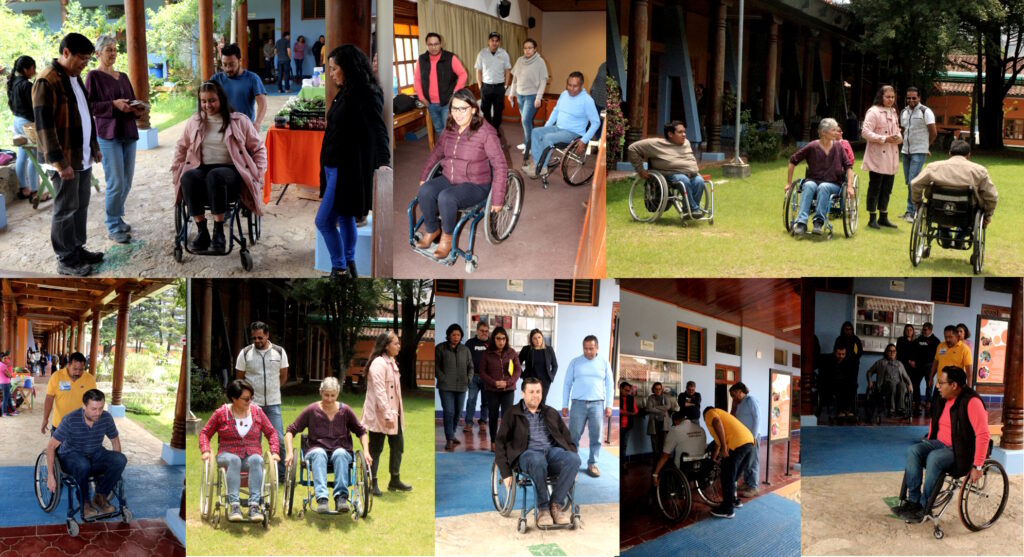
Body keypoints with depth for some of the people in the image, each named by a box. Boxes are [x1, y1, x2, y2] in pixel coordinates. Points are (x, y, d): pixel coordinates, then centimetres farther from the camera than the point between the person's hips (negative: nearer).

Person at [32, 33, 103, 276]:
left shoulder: (75, 77, 12)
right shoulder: (47, 82, -16)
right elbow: (44, 125, -20)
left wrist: (94, 146, 21)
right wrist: (60, 162, -22)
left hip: (82, 157, 8)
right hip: (65, 159, -8)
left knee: (81, 205, 15)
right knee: (66, 208, -2)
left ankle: (78, 248, 26)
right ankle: (66, 259, 6)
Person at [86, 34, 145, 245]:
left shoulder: (123, 76, 16)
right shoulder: (93, 76, -3)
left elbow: (132, 101, 20)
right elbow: (89, 105, -9)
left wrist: (138, 109, -2)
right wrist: (114, 105, -19)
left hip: (129, 133, 7)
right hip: (108, 134, -7)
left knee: (127, 181, 9)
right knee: (116, 182, -8)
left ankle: (116, 217, 27)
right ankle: (113, 227, 3)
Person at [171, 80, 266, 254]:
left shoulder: (239, 121, 9)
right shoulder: (194, 122, 18)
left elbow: (258, 148, 11)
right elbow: (181, 148, 28)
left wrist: (258, 174, -1)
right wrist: (176, 172, 15)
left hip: (231, 171, -3)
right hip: (202, 169, 3)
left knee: (214, 176, -40)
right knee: (188, 178, -34)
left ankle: (219, 232, -35)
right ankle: (201, 232, -30)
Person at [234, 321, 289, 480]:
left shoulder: (279, 352, 1)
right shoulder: (245, 353, -1)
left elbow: (283, 376, 12)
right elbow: (239, 379, 7)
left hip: (273, 403, 0)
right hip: (252, 404, 0)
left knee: (279, 440, -3)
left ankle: (282, 474, 8)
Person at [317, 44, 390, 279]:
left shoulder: (367, 96, -18)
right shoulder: (345, 93, 11)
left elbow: (378, 130, -30)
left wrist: (383, 161, -45)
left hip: (348, 169, -9)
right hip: (335, 167, 9)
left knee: (324, 221, -7)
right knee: (345, 218, 17)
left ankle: (340, 269, 5)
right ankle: (348, 265, 27)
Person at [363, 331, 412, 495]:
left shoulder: (391, 362, 13)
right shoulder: (378, 363, -17)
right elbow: (379, 391, -23)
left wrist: (396, 413, 17)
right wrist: (387, 415, -25)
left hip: (393, 413, 9)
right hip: (379, 415, -9)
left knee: (397, 445, 13)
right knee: (375, 449, 1)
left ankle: (395, 481, 25)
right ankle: (372, 483, 10)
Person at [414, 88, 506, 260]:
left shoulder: (485, 132, -17)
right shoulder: (450, 128, 3)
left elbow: (500, 166, -16)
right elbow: (437, 152, 19)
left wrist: (497, 199, -17)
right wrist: (423, 177, 16)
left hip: (475, 185, -5)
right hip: (448, 179, 6)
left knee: (446, 197, -34)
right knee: (425, 191, -25)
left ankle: (447, 237, -7)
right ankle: (431, 230, 0)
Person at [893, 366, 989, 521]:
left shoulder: (971, 402, -20)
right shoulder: (942, 398, 5)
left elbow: (983, 435, -24)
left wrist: (977, 466, -26)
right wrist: (928, 444, 16)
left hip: (961, 451, -8)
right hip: (940, 444, 8)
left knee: (934, 458, -34)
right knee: (913, 451, -18)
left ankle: (925, 507, -21)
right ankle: (913, 501, -18)